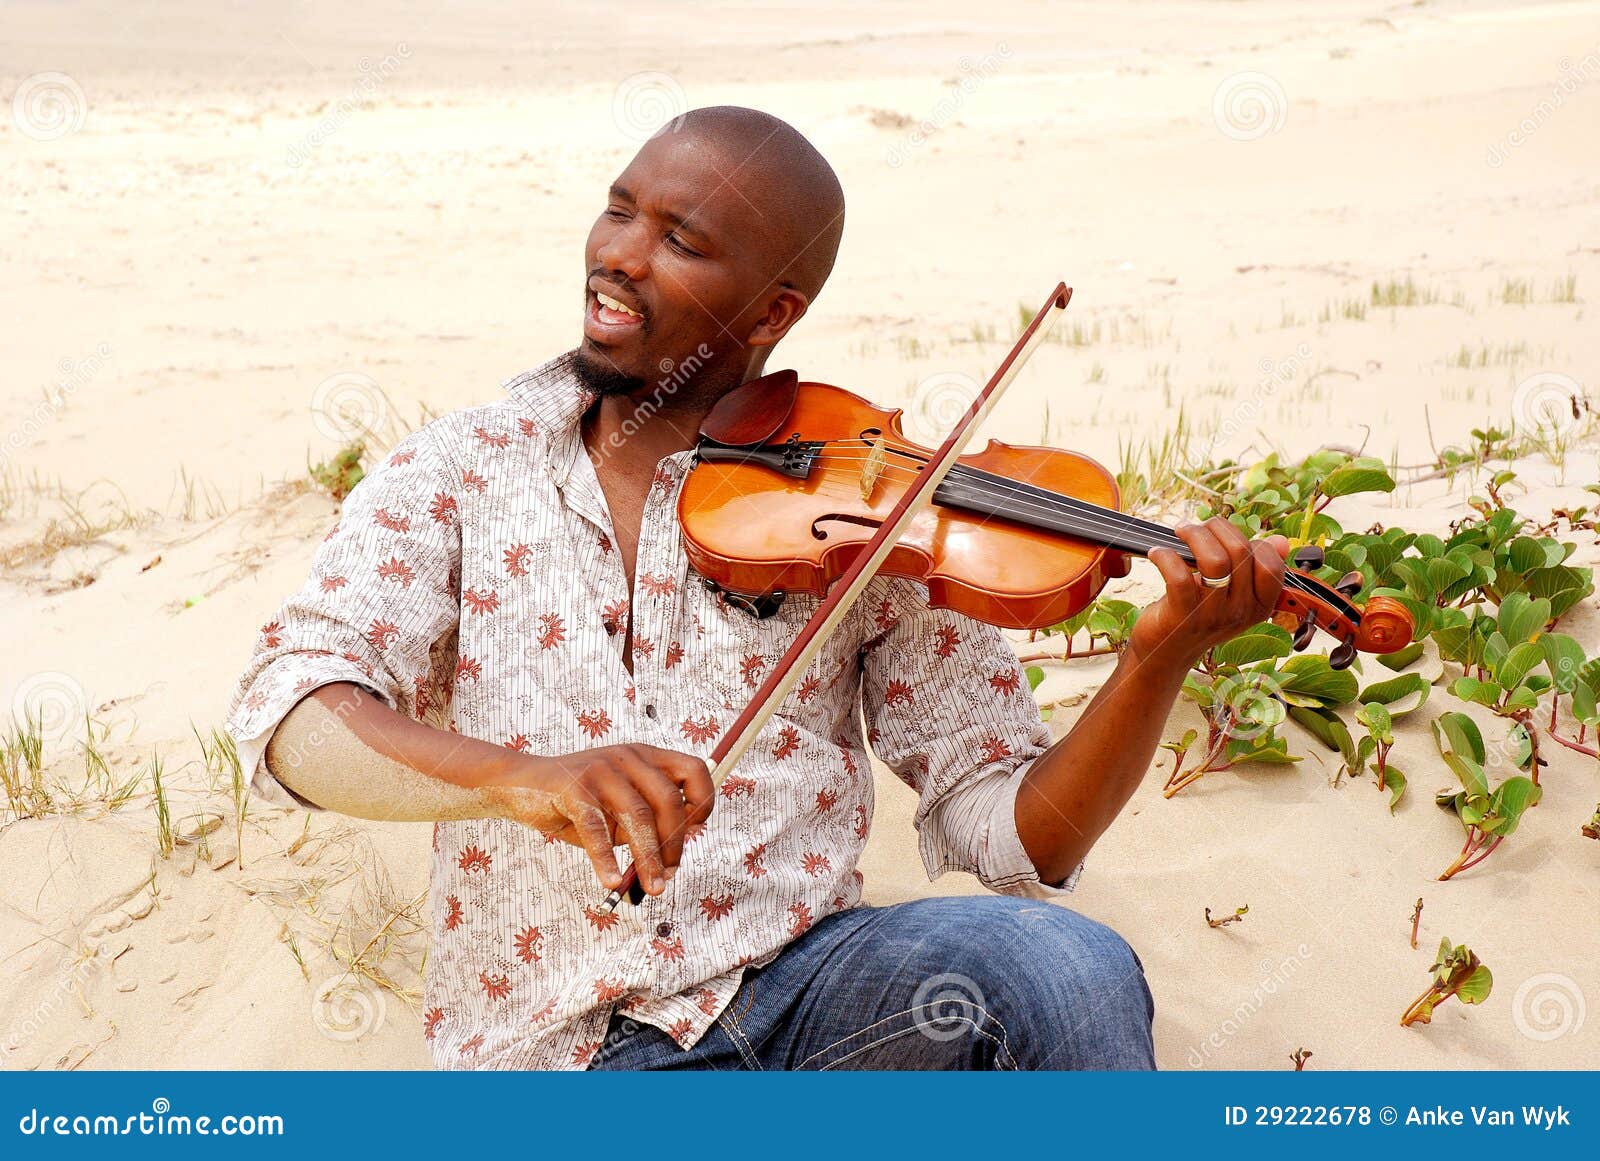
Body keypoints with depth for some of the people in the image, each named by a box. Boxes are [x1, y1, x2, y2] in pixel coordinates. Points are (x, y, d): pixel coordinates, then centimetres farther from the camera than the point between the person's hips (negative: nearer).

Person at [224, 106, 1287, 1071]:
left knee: (1071, 969, -26)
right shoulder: (462, 472, 4)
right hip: (556, 1041, 0)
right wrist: (520, 776, -29)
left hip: (804, 988, 1)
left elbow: (1012, 832, 0)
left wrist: (1159, 660, -18)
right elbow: (288, 717, -10)